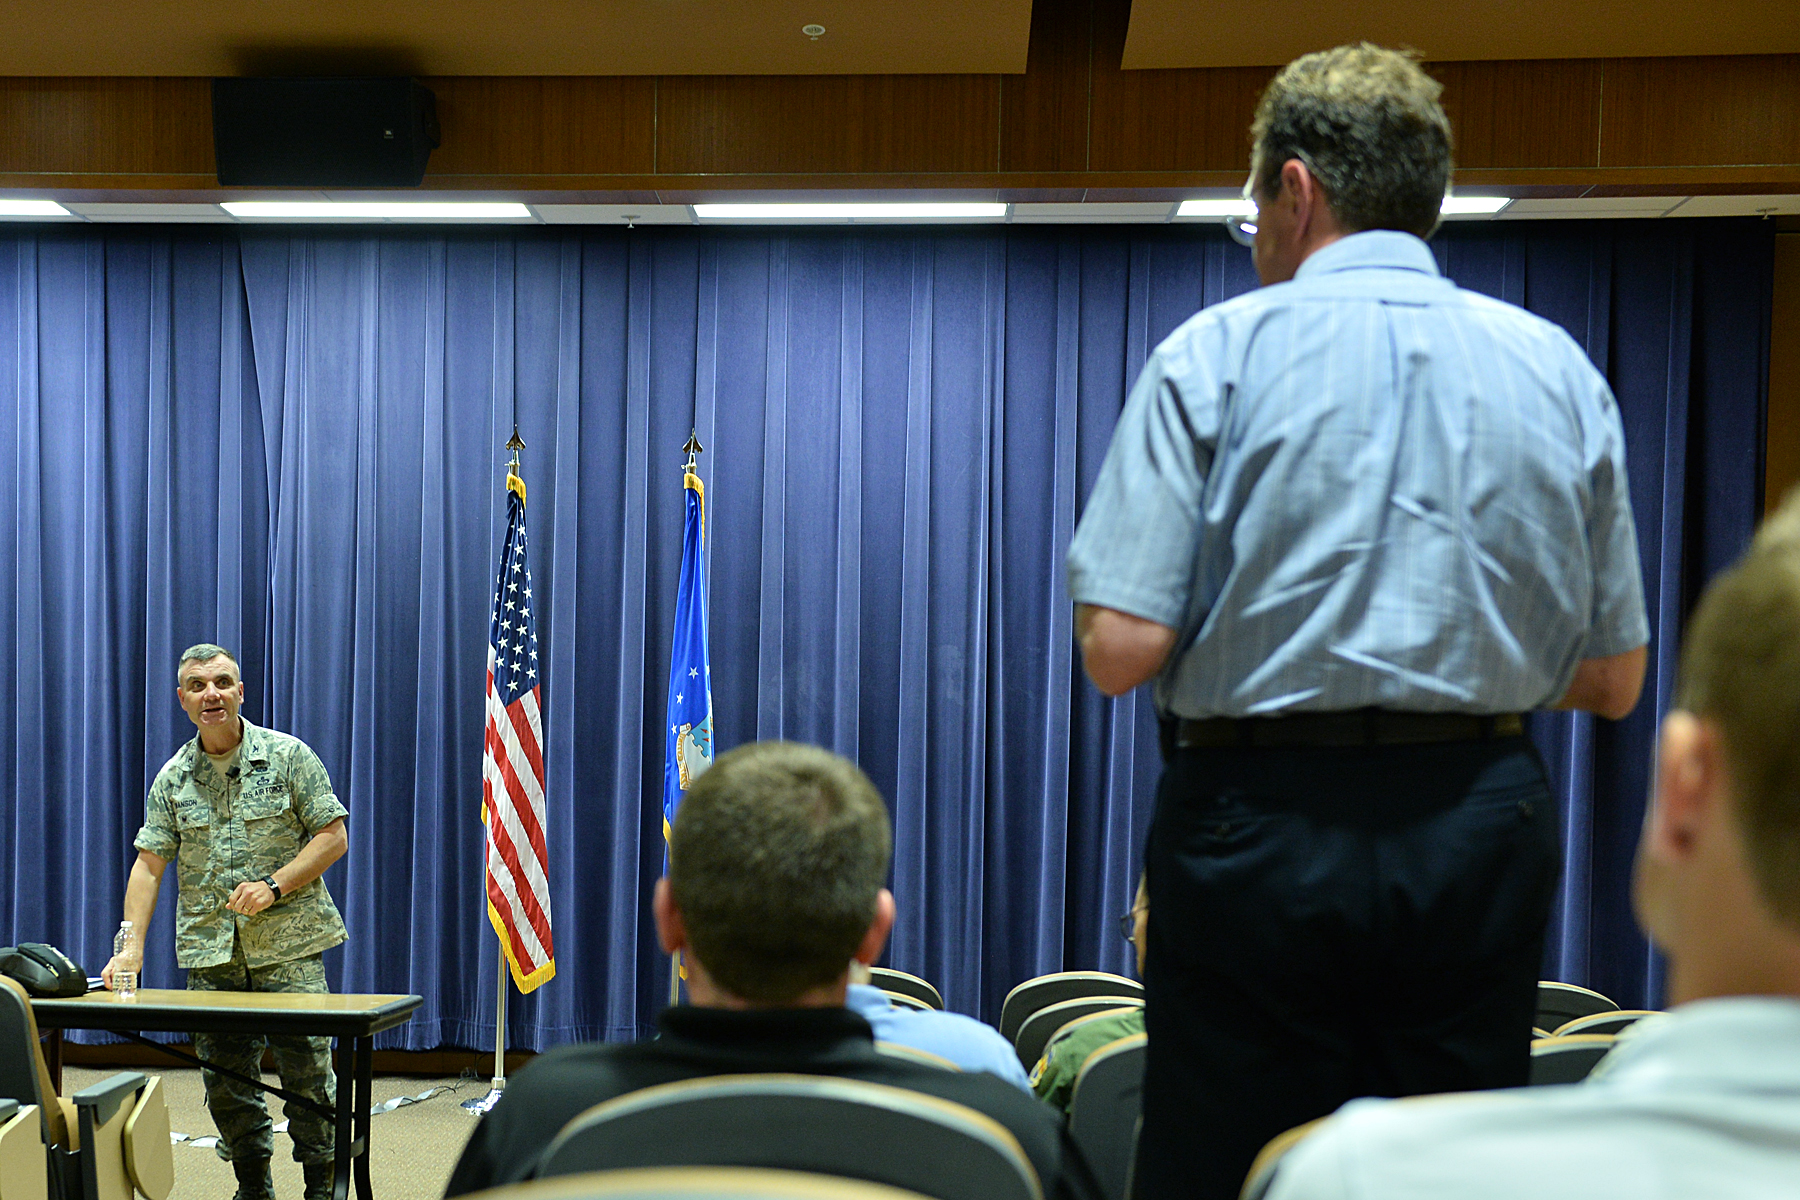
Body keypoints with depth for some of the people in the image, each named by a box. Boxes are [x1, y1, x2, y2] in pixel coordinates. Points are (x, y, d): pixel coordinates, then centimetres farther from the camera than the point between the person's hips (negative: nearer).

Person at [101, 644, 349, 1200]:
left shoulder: (287, 756, 1)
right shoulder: (172, 779, 9)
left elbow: (333, 836, -1)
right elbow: (149, 864, 6)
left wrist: (273, 886, -13)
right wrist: (131, 946, -6)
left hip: (288, 944, -3)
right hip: (210, 949, 3)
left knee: (305, 1065, -4)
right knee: (225, 1074, 6)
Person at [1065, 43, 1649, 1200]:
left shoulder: (1214, 355, -5)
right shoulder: (1560, 368, 7)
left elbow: (1121, 649, -12)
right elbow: (1614, 680, 8)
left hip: (1266, 831, -3)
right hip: (1484, 832, 4)